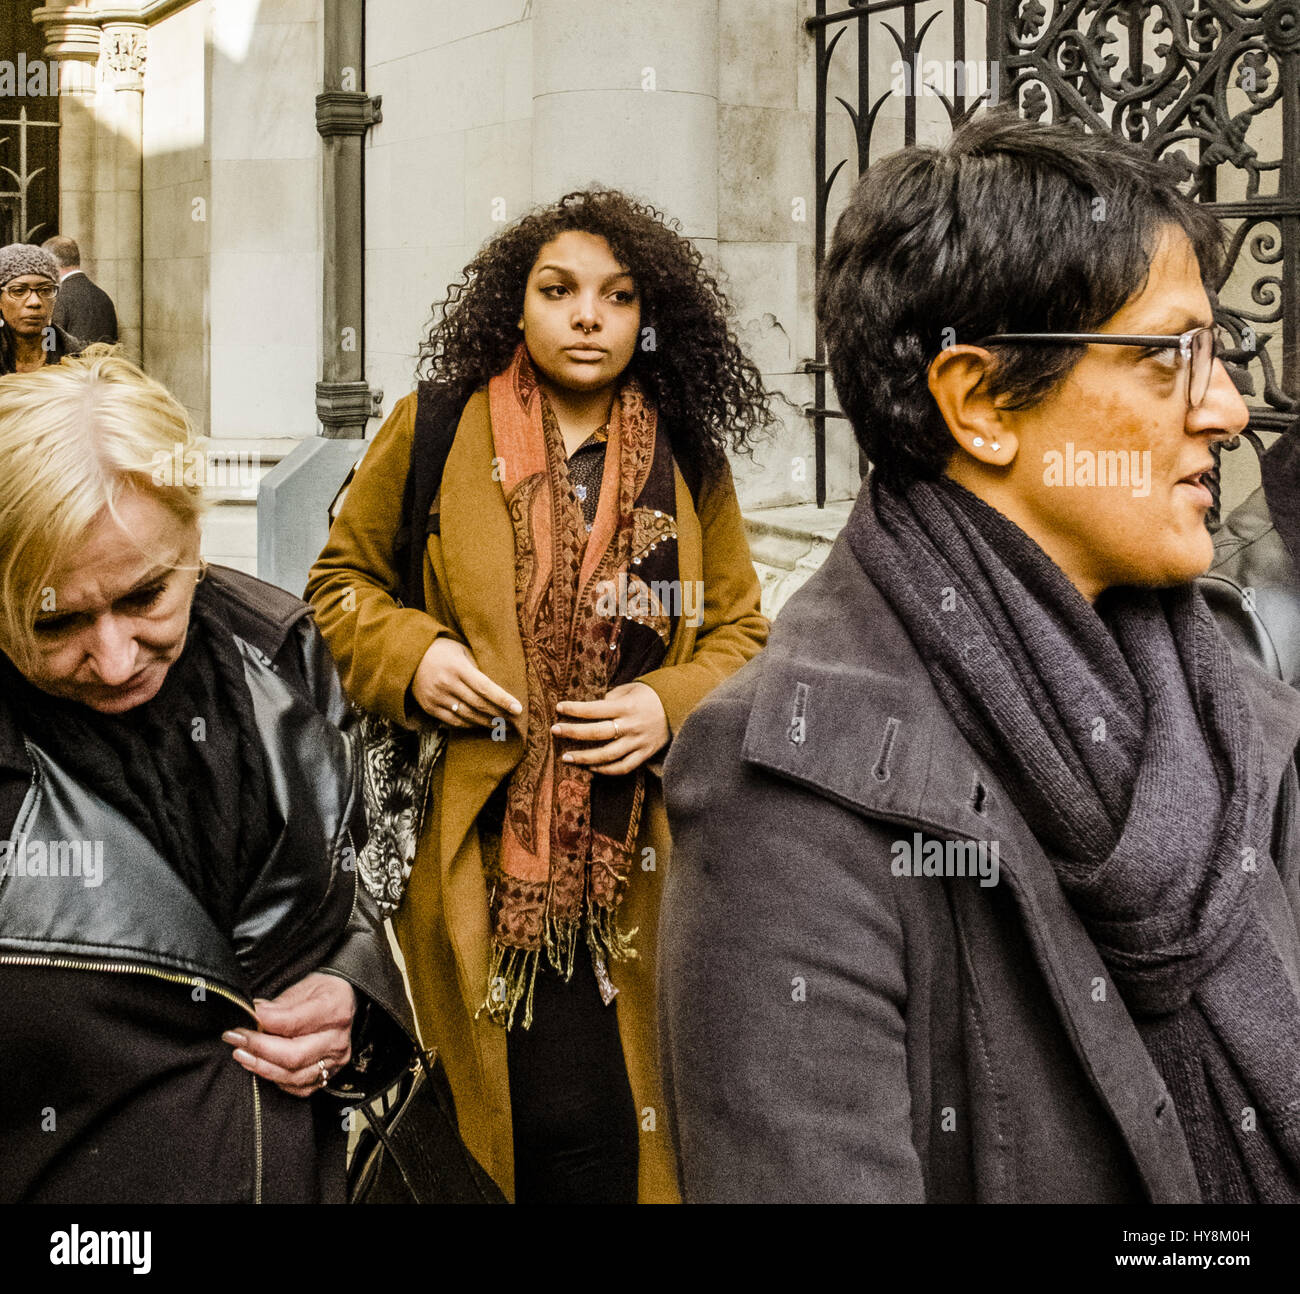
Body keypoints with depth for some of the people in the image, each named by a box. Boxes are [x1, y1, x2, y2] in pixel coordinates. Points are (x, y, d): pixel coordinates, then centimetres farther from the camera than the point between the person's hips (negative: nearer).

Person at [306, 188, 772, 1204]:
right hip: (485, 852, -2)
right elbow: (342, 581, 12)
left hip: (645, 861, 2)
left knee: (635, 1115, 5)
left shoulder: (690, 465, 7)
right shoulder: (433, 434, 1)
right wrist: (412, 655, -8)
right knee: (566, 1128, -4)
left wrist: (672, 704, -7)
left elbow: (740, 630, 13)